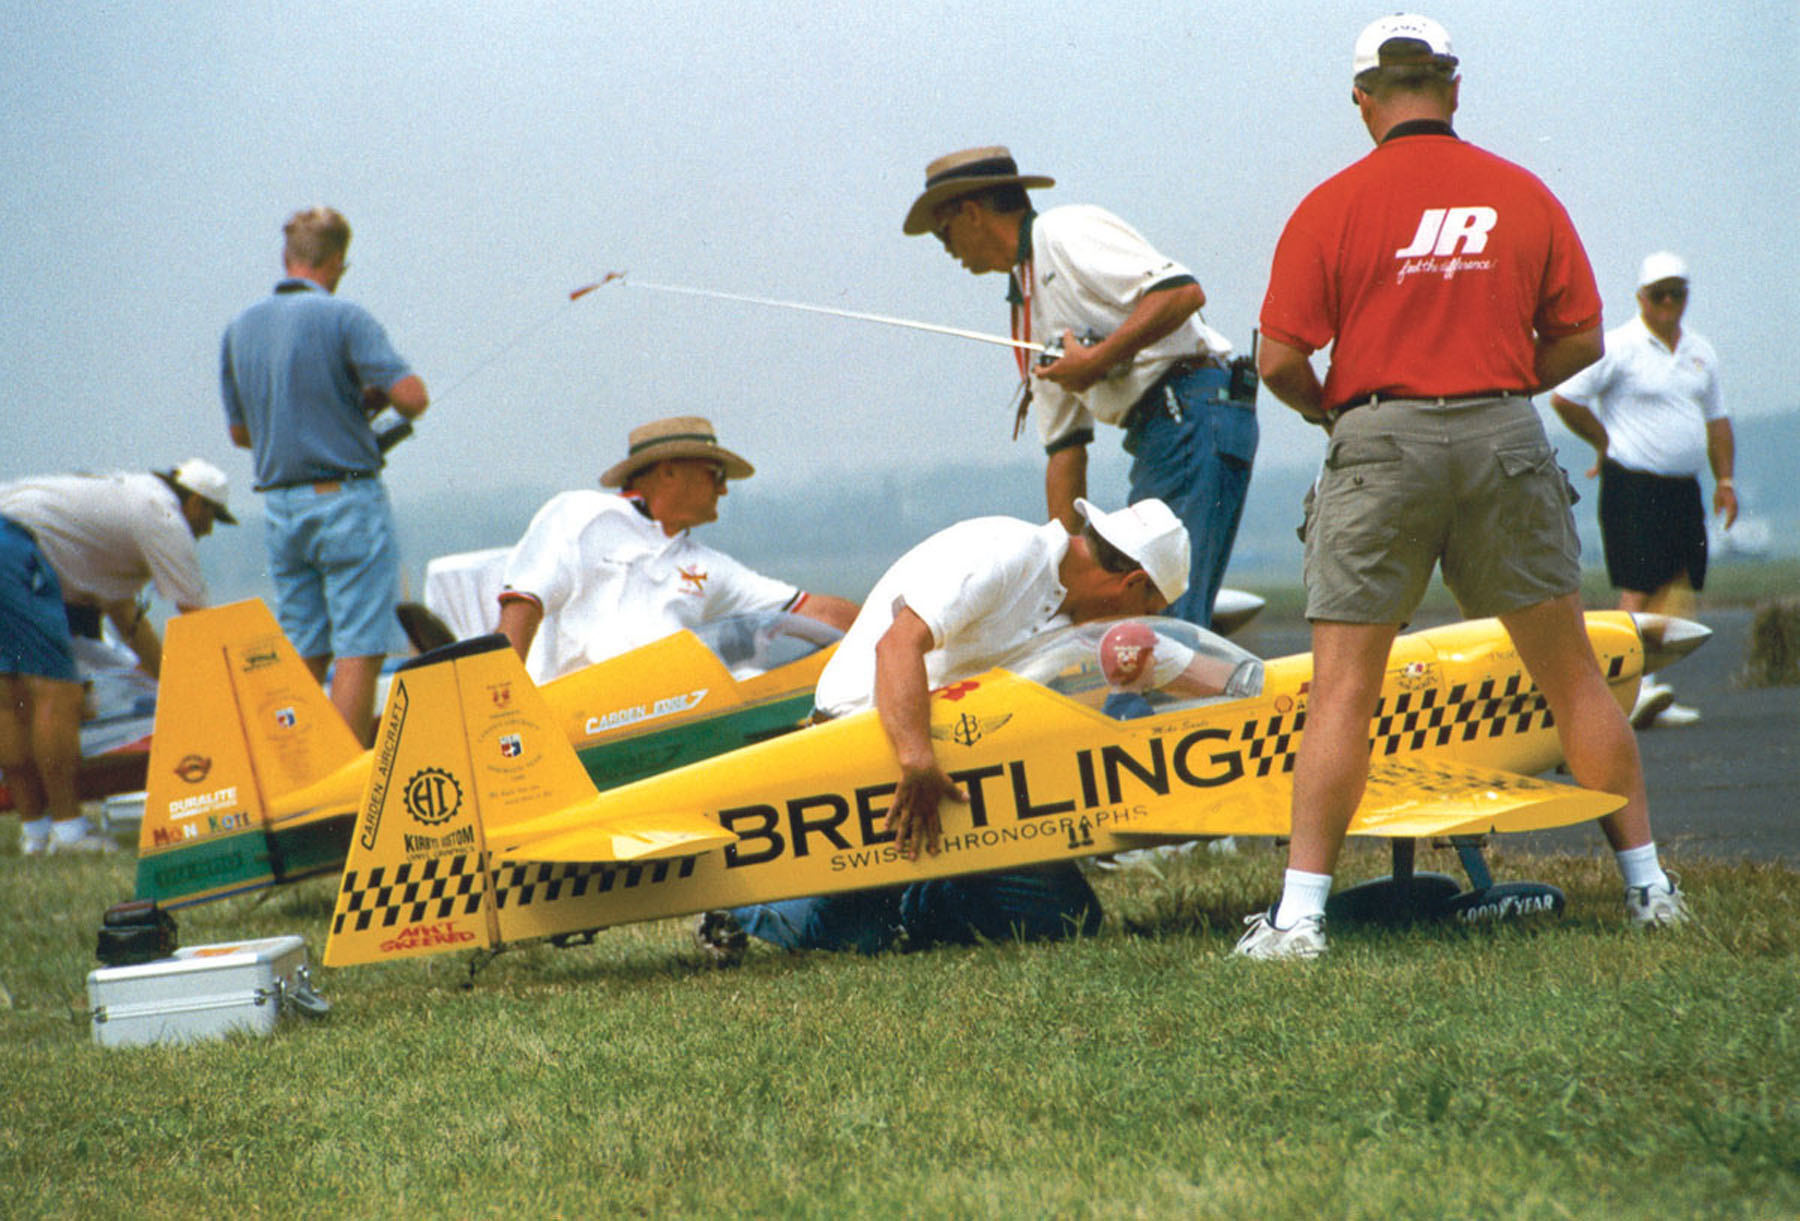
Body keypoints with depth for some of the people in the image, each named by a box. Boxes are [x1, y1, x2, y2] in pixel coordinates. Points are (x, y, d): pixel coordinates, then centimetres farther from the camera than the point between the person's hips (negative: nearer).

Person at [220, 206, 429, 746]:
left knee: (302, 654, 11)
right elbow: (412, 397, -18)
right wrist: (374, 394, 3)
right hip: (346, 499, -6)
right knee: (359, 650, -4)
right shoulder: (343, 318, -11)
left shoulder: (240, 329, 9)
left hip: (280, 505, 6)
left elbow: (239, 431, 16)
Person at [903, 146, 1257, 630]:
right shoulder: (1026, 304, 23)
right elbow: (1063, 445, 23)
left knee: (1171, 618, -16)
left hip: (1196, 416, -10)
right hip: (1154, 436, 10)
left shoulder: (1067, 233, -4)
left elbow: (1184, 292, -17)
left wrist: (1097, 359, -15)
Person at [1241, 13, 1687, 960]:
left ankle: (1299, 914, -5)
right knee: (1569, 670, 12)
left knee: (1343, 687, -1)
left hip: (1379, 447, -2)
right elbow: (1579, 340, 7)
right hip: (1507, 437, 2)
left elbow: (1280, 360, -5)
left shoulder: (1332, 206, -1)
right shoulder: (1525, 196, 6)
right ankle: (1647, 885, 19)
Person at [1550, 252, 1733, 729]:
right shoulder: (1618, 347, -5)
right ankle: (1632, 685, -20)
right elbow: (1564, 398, -6)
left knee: (1679, 590, 0)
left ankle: (1653, 702, 2)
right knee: (1638, 586, -15)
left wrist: (1724, 479, 14)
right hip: (1632, 487, -6)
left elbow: (1716, 419, 24)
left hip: (1684, 489, 6)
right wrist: (1608, 443, 1)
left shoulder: (1700, 352, 16)